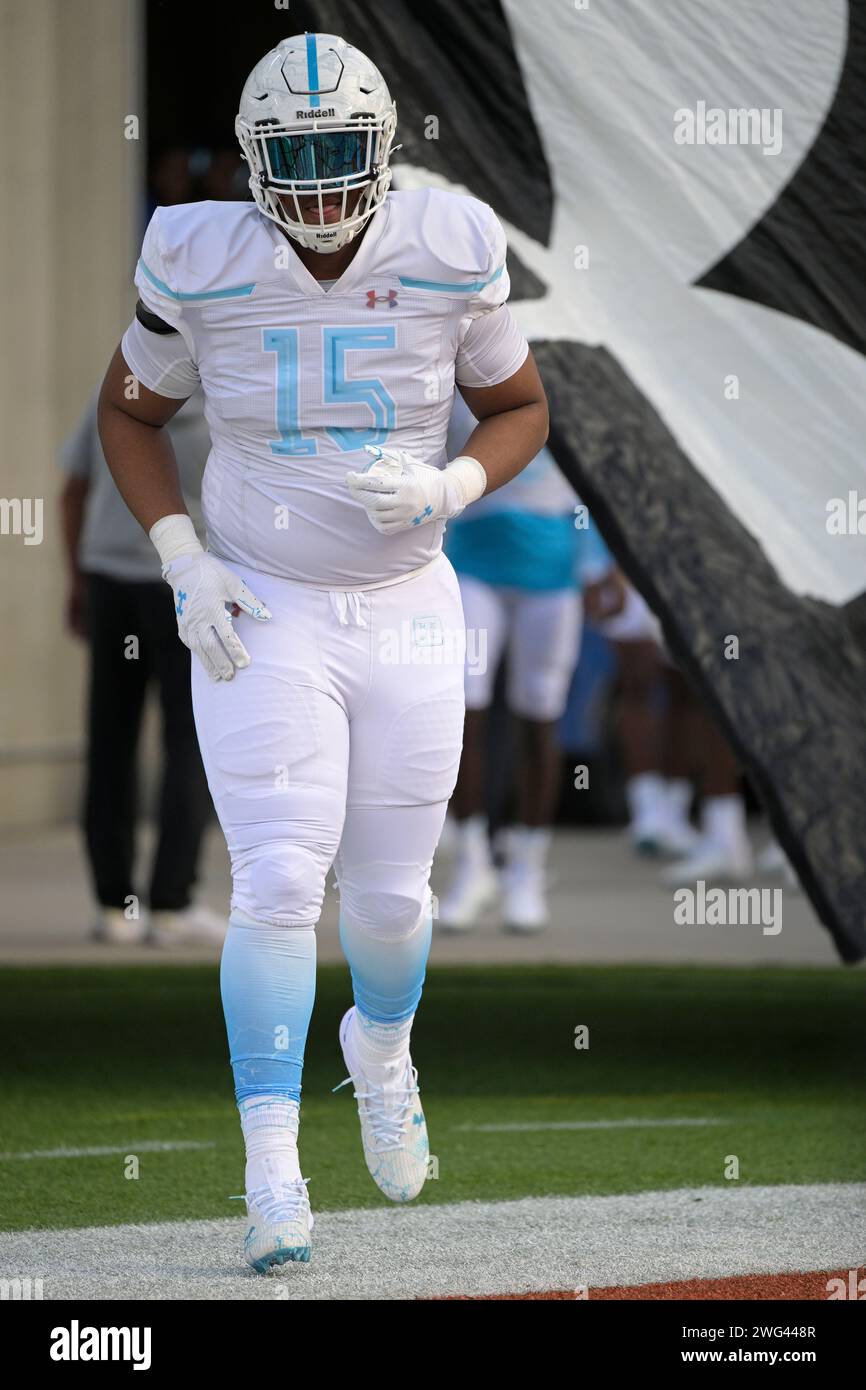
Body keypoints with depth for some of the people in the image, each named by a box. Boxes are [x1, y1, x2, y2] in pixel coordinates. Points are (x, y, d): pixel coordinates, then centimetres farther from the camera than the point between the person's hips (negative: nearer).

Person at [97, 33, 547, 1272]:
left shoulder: (447, 258, -11)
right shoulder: (203, 269, -12)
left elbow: (520, 406, 3)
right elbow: (130, 412, 4)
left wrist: (445, 490, -17)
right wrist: (182, 560, -8)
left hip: (406, 614, 2)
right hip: (262, 622, -2)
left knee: (391, 894, 9)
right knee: (279, 885, -13)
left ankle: (382, 1049, 43)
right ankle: (272, 1171, -7)